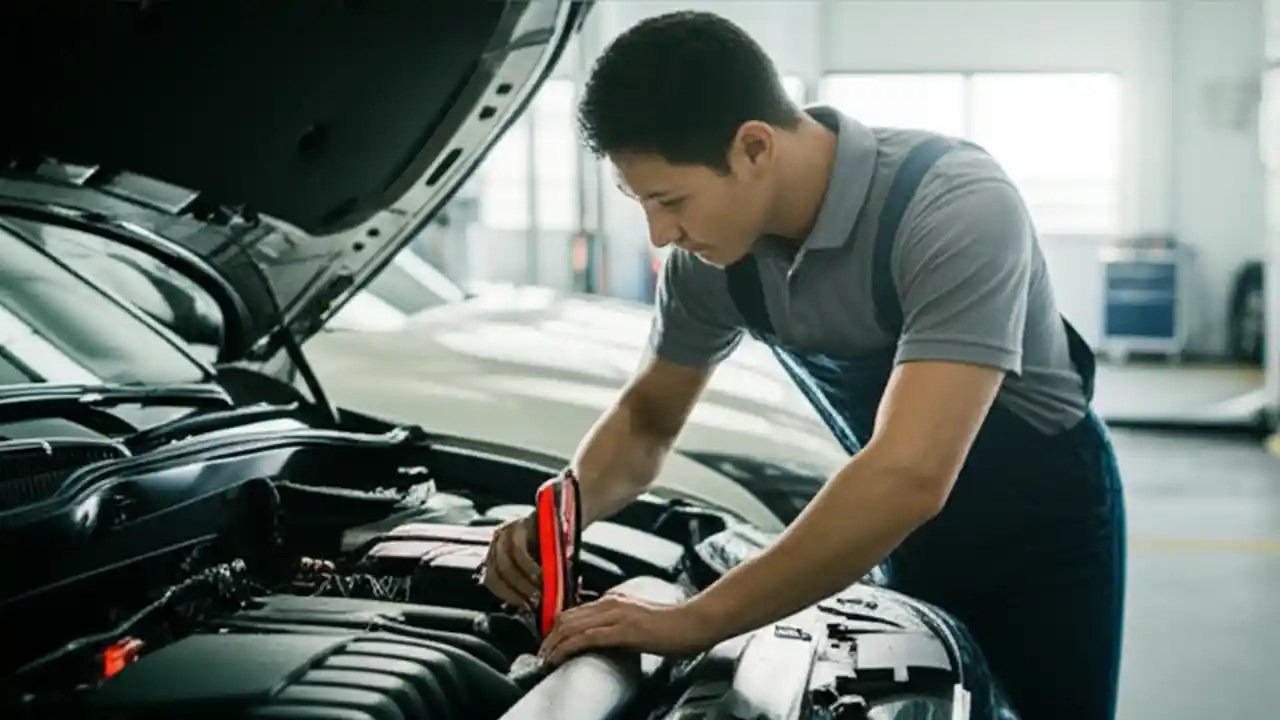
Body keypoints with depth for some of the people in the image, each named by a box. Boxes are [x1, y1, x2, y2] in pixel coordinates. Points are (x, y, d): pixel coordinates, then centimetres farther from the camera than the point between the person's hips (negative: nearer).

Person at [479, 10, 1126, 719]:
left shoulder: (957, 208, -36)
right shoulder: (708, 253, -16)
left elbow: (909, 477, -44)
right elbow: (647, 416, 1)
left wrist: (694, 621, -41)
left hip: (1043, 525, -4)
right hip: (907, 532, 5)